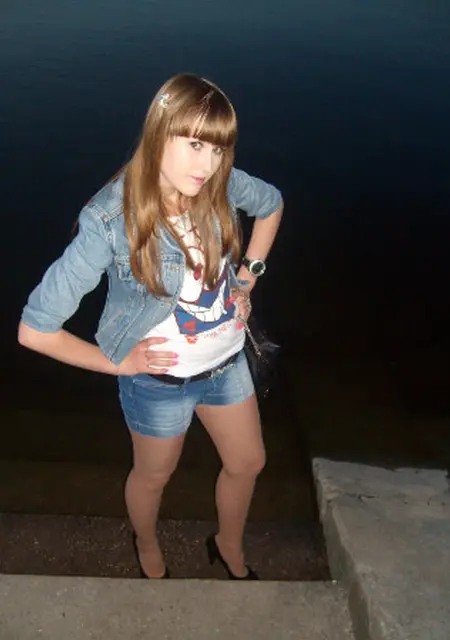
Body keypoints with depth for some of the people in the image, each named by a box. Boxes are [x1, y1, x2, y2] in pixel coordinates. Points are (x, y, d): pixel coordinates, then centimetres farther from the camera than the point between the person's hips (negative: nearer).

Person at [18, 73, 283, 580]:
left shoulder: (221, 185, -18)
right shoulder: (110, 222, -31)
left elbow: (271, 204, 9)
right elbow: (34, 330, -28)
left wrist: (248, 276, 1)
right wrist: (115, 362, -17)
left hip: (227, 361, 5)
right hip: (161, 379, -5)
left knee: (247, 462, 22)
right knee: (154, 475, 22)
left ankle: (229, 547, 55)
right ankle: (147, 549, 58)